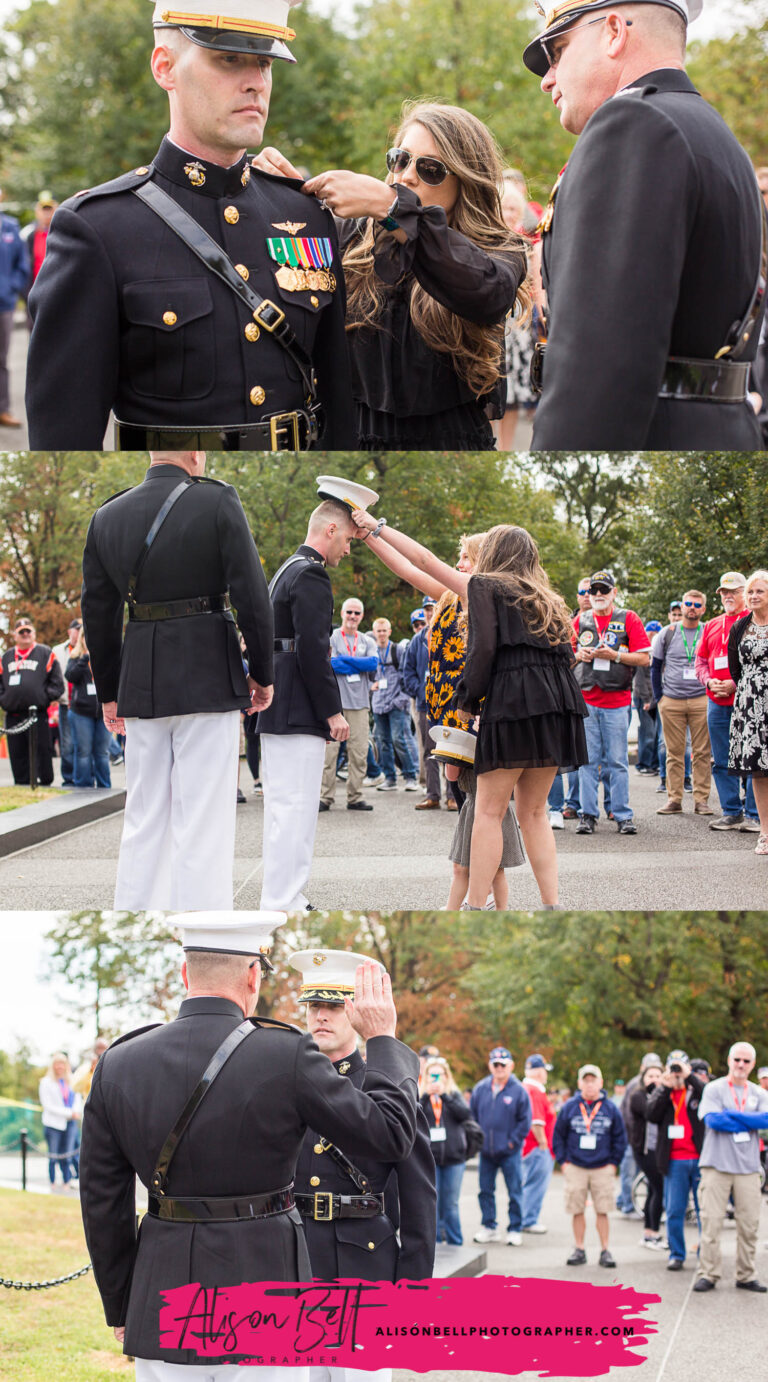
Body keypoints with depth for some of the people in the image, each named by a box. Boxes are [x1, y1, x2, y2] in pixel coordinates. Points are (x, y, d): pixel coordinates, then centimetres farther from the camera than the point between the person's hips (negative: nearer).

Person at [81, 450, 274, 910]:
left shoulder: (107, 517, 7)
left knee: (143, 822, 12)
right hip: (208, 679, -4)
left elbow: (98, 614, 10)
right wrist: (262, 673, 1)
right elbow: (251, 595, -9)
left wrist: (110, 692, 19)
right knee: (204, 822, -3)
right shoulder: (218, 502, -6)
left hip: (141, 683, 4)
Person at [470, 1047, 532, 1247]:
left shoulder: (518, 1091, -6)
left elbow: (525, 1120, -4)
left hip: (510, 1152, -4)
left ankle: (515, 1229, 9)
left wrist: (513, 1141, -8)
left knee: (515, 1192, 0)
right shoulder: (480, 1089, 4)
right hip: (486, 1151, 4)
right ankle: (489, 1227, 19)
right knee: (486, 1191, 9)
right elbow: (472, 1115, 11)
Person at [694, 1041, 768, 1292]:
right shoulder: (713, 1089, 3)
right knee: (711, 1221, -6)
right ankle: (707, 1274, -1)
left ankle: (746, 1276, 12)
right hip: (717, 1165, -3)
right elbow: (712, 1120, -12)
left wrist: (731, 1115, -11)